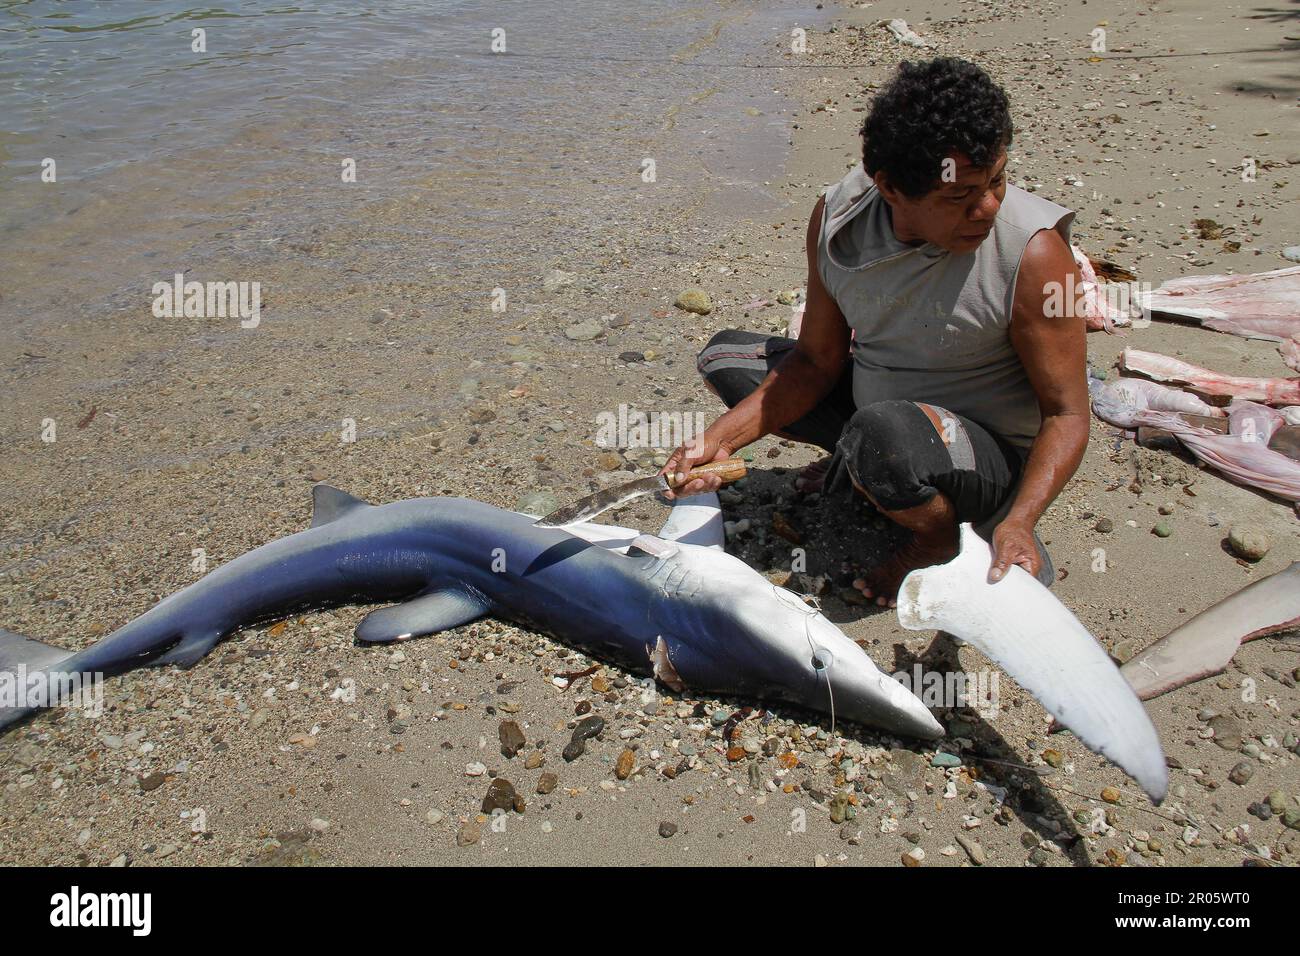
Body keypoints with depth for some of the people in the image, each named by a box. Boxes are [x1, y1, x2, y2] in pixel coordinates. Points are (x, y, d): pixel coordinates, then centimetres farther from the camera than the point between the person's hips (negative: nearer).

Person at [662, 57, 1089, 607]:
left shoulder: (1032, 251, -27)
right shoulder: (837, 217, -14)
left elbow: (1067, 415, -20)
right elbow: (818, 359, -5)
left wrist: (1018, 523, -37)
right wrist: (719, 441, -16)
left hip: (995, 458, -5)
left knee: (883, 429, -39)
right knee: (724, 357, 7)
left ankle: (941, 540, -6)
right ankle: (864, 465, 0)